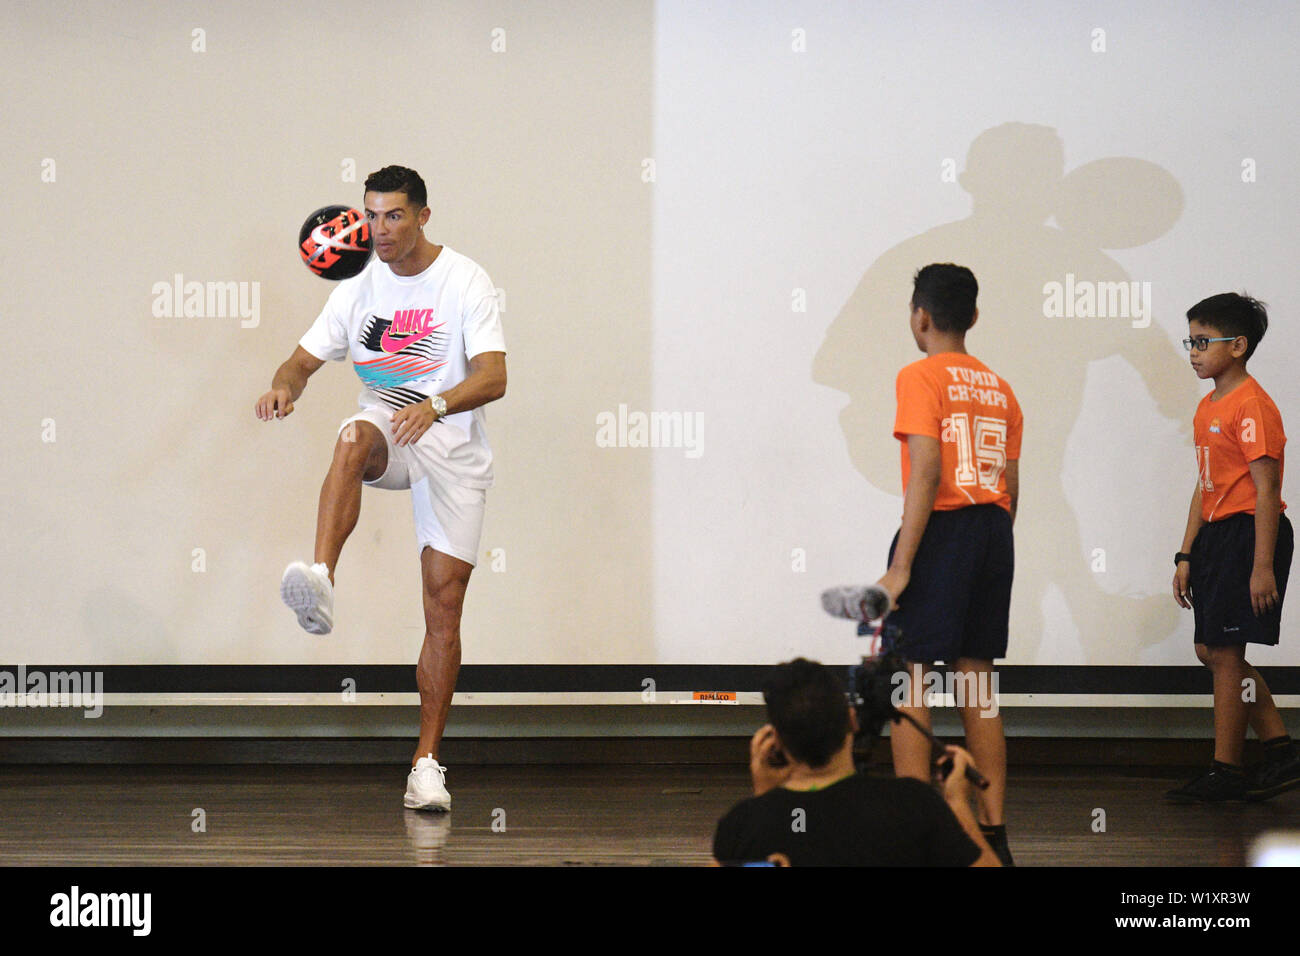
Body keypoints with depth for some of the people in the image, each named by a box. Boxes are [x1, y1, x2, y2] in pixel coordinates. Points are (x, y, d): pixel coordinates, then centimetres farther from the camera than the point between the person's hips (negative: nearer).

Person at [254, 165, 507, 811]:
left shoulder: (465, 280, -8)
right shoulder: (360, 288, 4)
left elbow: (493, 376, -17)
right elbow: (306, 358, 6)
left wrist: (435, 404, -36)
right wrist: (285, 385, -18)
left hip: (453, 443, -2)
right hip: (385, 426, 2)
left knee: (444, 601, -6)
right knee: (352, 441, -37)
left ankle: (427, 761, 1)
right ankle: (320, 583, -56)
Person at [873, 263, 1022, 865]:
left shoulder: (921, 377, -7)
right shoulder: (999, 389, 15)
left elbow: (926, 473, -16)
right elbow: (1011, 484, 13)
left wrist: (901, 568, -16)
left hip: (942, 529, -7)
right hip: (995, 533, 7)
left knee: (906, 681, -3)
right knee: (978, 685, 11)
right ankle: (993, 835, 11)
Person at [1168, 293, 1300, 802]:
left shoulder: (1252, 406, -14)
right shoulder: (1208, 407, 15)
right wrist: (1186, 555, 18)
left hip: (1250, 532, -10)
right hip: (1216, 534, 10)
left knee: (1224, 651, -6)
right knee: (1212, 650, 9)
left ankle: (1226, 771, 3)